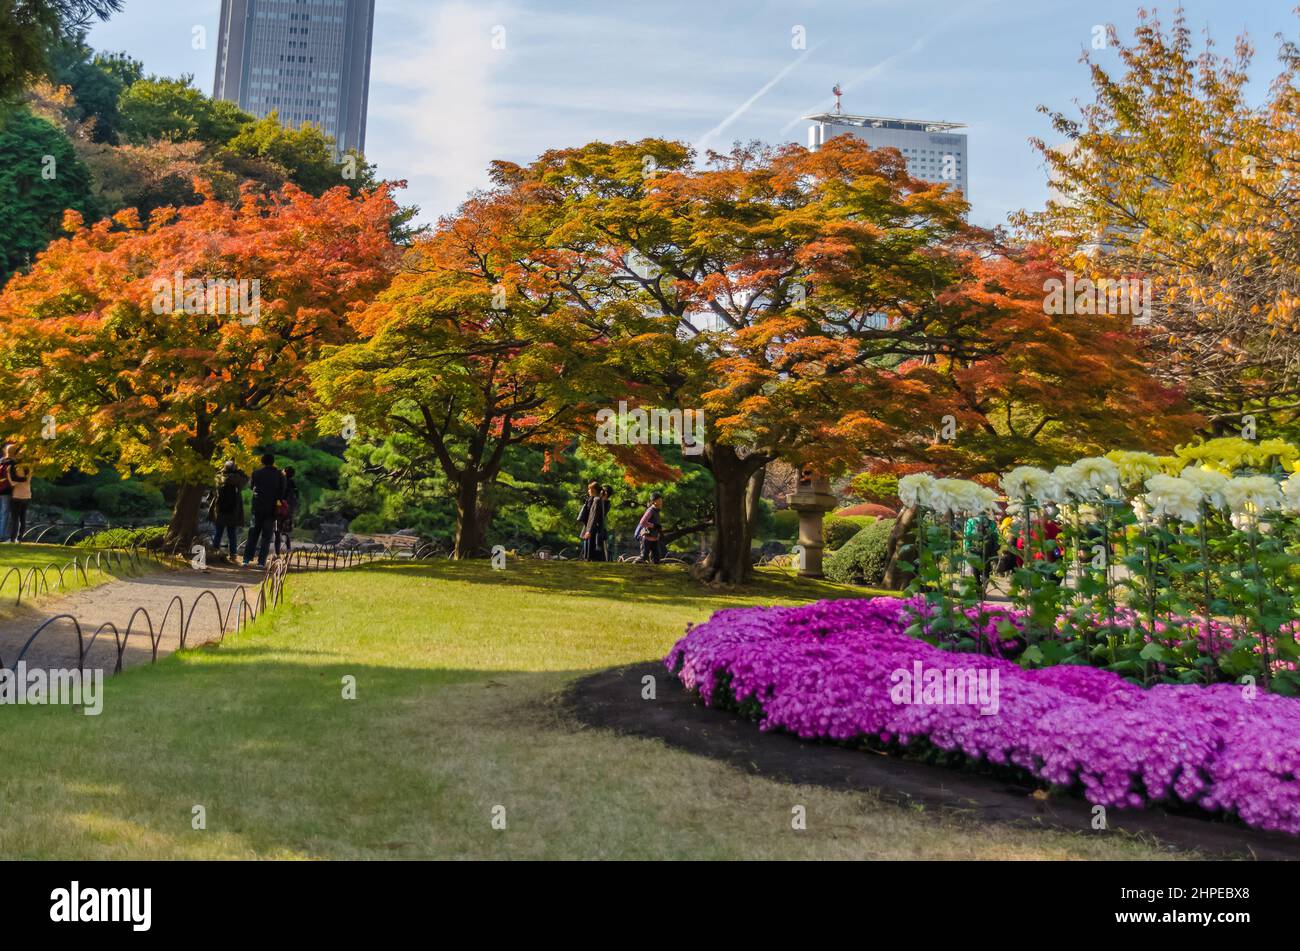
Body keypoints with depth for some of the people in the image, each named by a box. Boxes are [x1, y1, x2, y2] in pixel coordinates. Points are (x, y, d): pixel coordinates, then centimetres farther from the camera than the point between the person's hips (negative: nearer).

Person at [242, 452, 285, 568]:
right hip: (272, 509, -1)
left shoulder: (256, 473, -1)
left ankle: (247, 559, 5)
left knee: (253, 533, 10)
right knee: (266, 536, 3)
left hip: (257, 507, 1)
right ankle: (261, 561, -1)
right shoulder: (279, 475, -3)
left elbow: (251, 486, 12)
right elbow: (282, 493, -3)